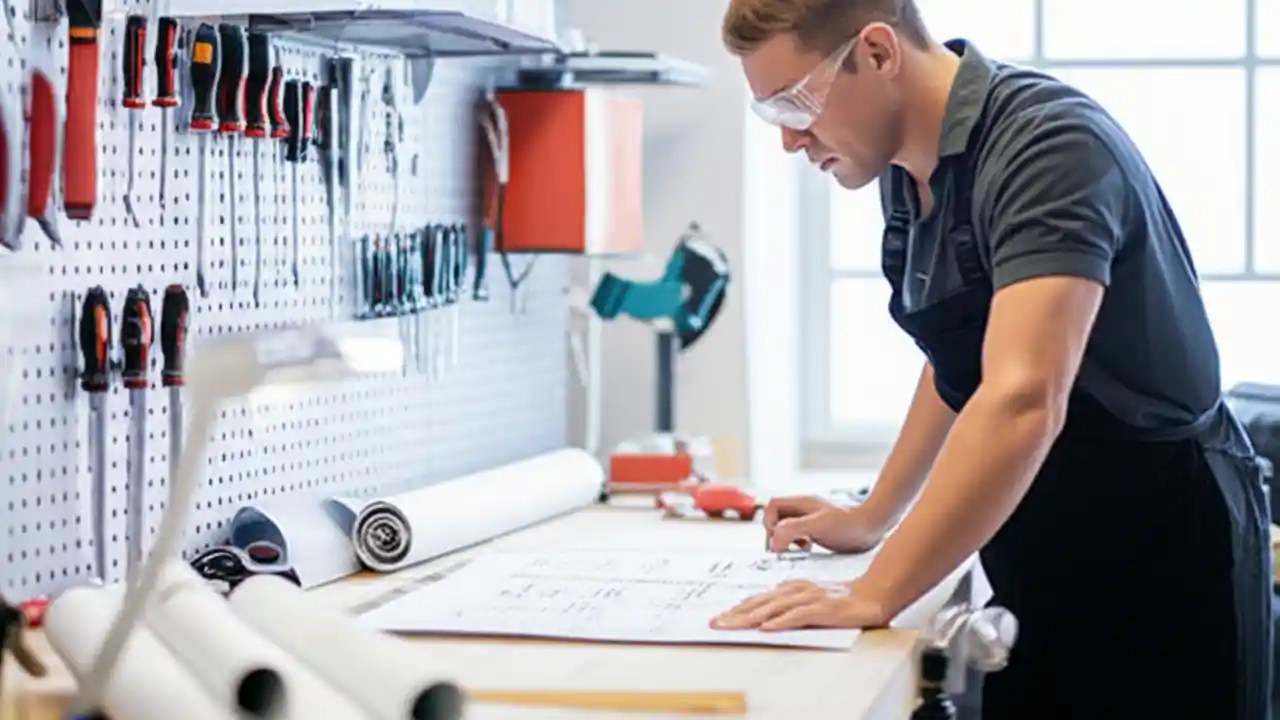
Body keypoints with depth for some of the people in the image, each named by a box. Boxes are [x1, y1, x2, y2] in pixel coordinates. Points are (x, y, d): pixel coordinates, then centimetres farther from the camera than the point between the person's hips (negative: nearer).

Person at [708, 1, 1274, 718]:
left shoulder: (1048, 143, -23)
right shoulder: (910, 168, 4)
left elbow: (1023, 403, -34)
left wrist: (872, 597, -37)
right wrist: (872, 520, 16)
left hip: (1162, 559, -8)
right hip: (1046, 574, 8)